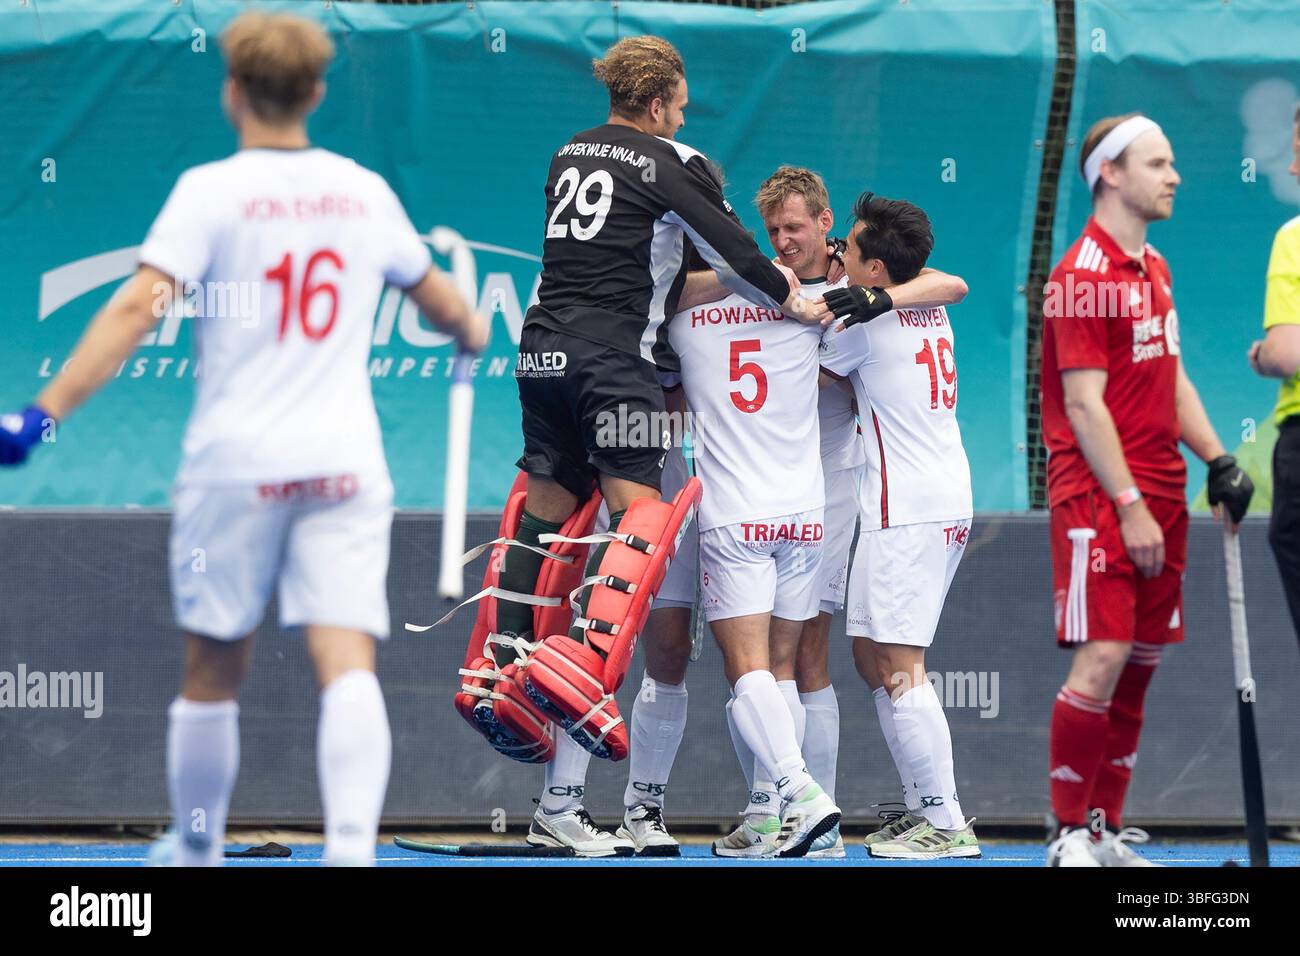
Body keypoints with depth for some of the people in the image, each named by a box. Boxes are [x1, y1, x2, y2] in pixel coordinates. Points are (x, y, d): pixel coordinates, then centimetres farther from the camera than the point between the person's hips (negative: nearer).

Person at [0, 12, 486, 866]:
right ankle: (352, 849, -28)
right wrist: (472, 330, 49)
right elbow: (439, 300, 26)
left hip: (236, 465, -2)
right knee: (348, 666, -9)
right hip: (346, 465, 2)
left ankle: (198, 855, 25)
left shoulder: (211, 192, -3)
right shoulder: (366, 193, 10)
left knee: (213, 674, 12)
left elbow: (138, 309, -15)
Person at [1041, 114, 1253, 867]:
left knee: (1141, 663, 8)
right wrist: (1130, 507, -18)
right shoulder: (1084, 275, -12)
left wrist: (1217, 460, 10)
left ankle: (1107, 833, 15)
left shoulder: (1154, 268, 15)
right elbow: (1084, 405, -15)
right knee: (1102, 659, -12)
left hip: (1160, 496, 8)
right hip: (1101, 497, -8)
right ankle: (1071, 836, -5)